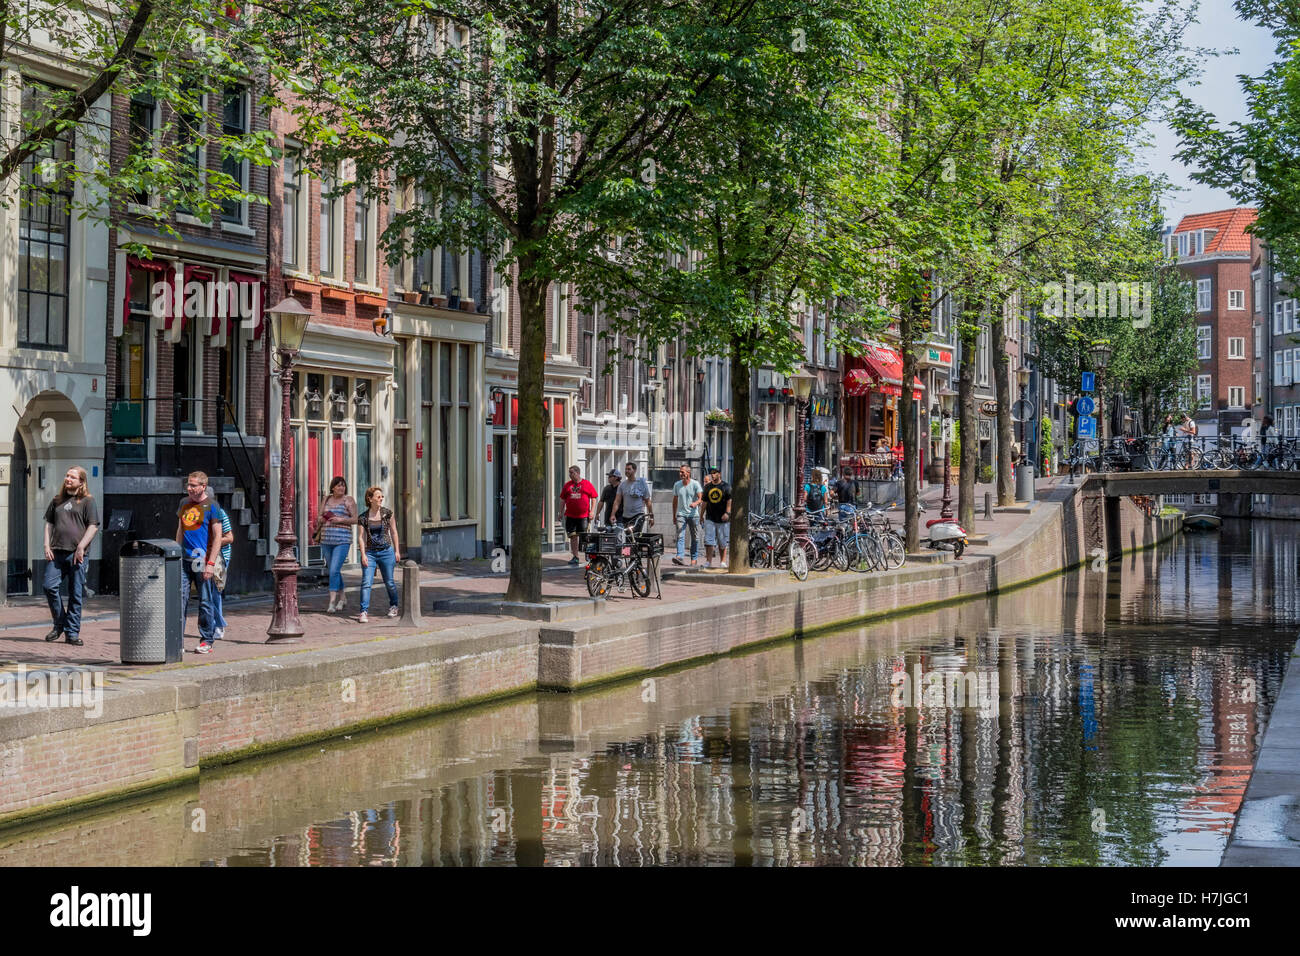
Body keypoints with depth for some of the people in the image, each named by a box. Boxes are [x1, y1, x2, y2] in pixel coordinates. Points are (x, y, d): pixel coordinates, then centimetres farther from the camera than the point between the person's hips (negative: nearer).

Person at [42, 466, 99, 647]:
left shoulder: (88, 501, 3)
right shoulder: (57, 500, 19)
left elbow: (93, 526, -3)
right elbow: (49, 524, 20)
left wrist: (81, 547, -12)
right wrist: (47, 546, 7)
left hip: (76, 554, -4)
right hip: (56, 552, 4)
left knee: (75, 594, -1)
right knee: (50, 586, -9)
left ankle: (72, 632, 5)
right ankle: (59, 624, 10)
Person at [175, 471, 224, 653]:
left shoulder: (211, 506, -3)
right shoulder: (184, 503, 13)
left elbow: (217, 537, -6)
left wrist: (211, 563, -13)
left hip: (201, 560, -5)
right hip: (183, 560, 5)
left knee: (205, 602, 1)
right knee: (180, 598, -2)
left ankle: (206, 640, 9)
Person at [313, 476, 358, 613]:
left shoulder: (349, 500, 0)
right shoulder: (326, 499, 13)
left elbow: (355, 519, -3)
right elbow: (320, 516, 22)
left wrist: (340, 520, -16)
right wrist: (316, 530, 5)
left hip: (342, 540, -5)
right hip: (326, 540, 5)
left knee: (334, 570, -15)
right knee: (333, 570, 13)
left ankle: (332, 603, -16)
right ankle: (342, 597, 30)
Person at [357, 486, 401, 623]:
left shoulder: (387, 513, 0)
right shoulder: (364, 517, -2)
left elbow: (393, 532, 7)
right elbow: (361, 536, -3)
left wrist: (397, 551, 6)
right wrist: (363, 554, -11)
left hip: (386, 551, 1)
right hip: (370, 552, -1)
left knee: (389, 582, 9)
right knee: (366, 582, -11)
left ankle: (393, 606, 32)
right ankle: (364, 612, -11)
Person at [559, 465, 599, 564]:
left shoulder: (587, 484, 1)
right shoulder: (567, 485, 10)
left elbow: (594, 497, 3)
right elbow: (562, 499, 13)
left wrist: (592, 511, -4)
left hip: (584, 515, -3)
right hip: (570, 515, 3)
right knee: (573, 536, 2)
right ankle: (575, 557, 7)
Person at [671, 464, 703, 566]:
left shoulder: (695, 484, -2)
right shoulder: (677, 484, 9)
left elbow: (700, 498, -9)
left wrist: (695, 503, -32)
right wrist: (674, 516, 17)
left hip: (693, 514, -2)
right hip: (681, 514, 2)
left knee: (695, 538, 4)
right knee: (680, 536, -14)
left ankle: (694, 558, 14)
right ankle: (680, 557, -26)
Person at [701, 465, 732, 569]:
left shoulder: (726, 486, -1)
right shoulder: (707, 487, 11)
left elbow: (729, 501, -9)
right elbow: (705, 502, 17)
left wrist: (727, 512, -22)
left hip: (722, 518, -3)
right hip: (710, 518, 3)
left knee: (722, 542, 5)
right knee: (708, 540, -8)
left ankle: (722, 561, 16)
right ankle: (708, 561, -8)